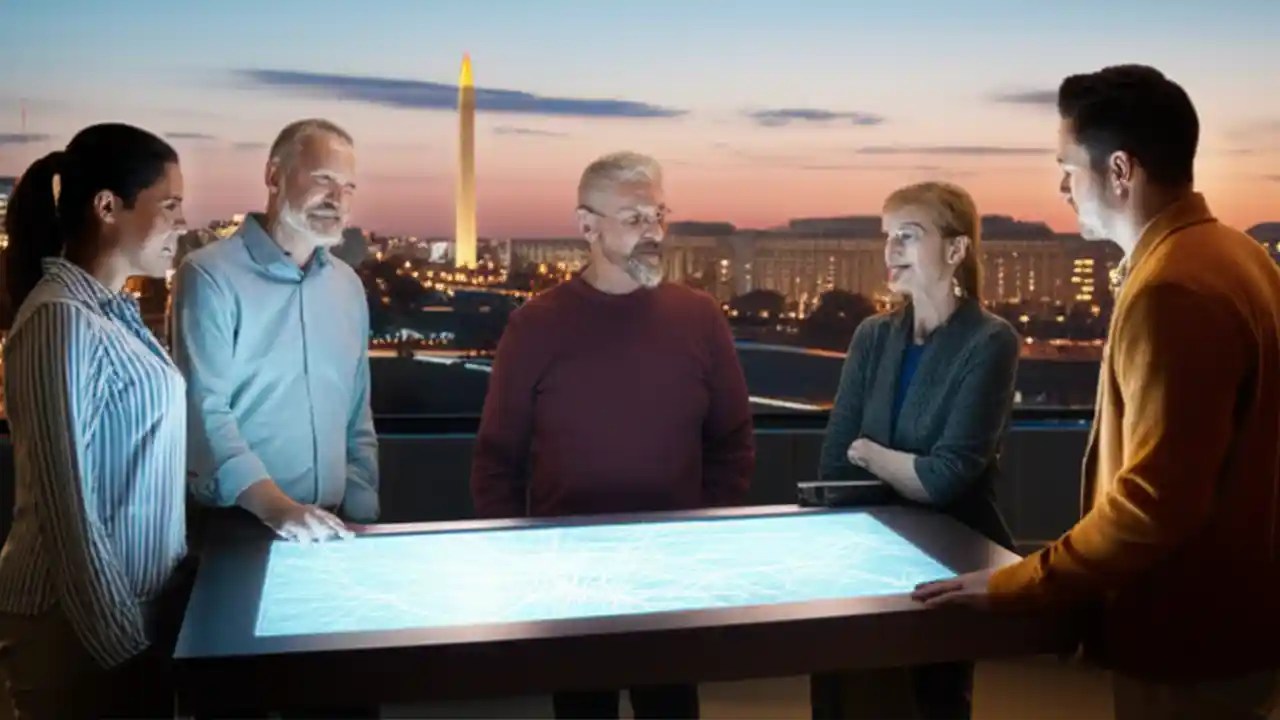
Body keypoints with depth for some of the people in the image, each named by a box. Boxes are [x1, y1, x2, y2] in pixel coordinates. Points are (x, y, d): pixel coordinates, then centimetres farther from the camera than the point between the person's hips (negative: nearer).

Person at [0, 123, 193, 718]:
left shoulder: (115, 310, 8)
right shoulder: (63, 321, -20)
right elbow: (70, 510, -22)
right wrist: (125, 646, -19)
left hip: (144, 601, 8)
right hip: (83, 626, -8)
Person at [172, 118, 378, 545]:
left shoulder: (348, 287, 10)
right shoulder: (212, 276, -9)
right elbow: (204, 412, -17)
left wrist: (360, 516, 7)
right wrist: (275, 506, -27)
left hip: (325, 530, 5)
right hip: (231, 526, -5)